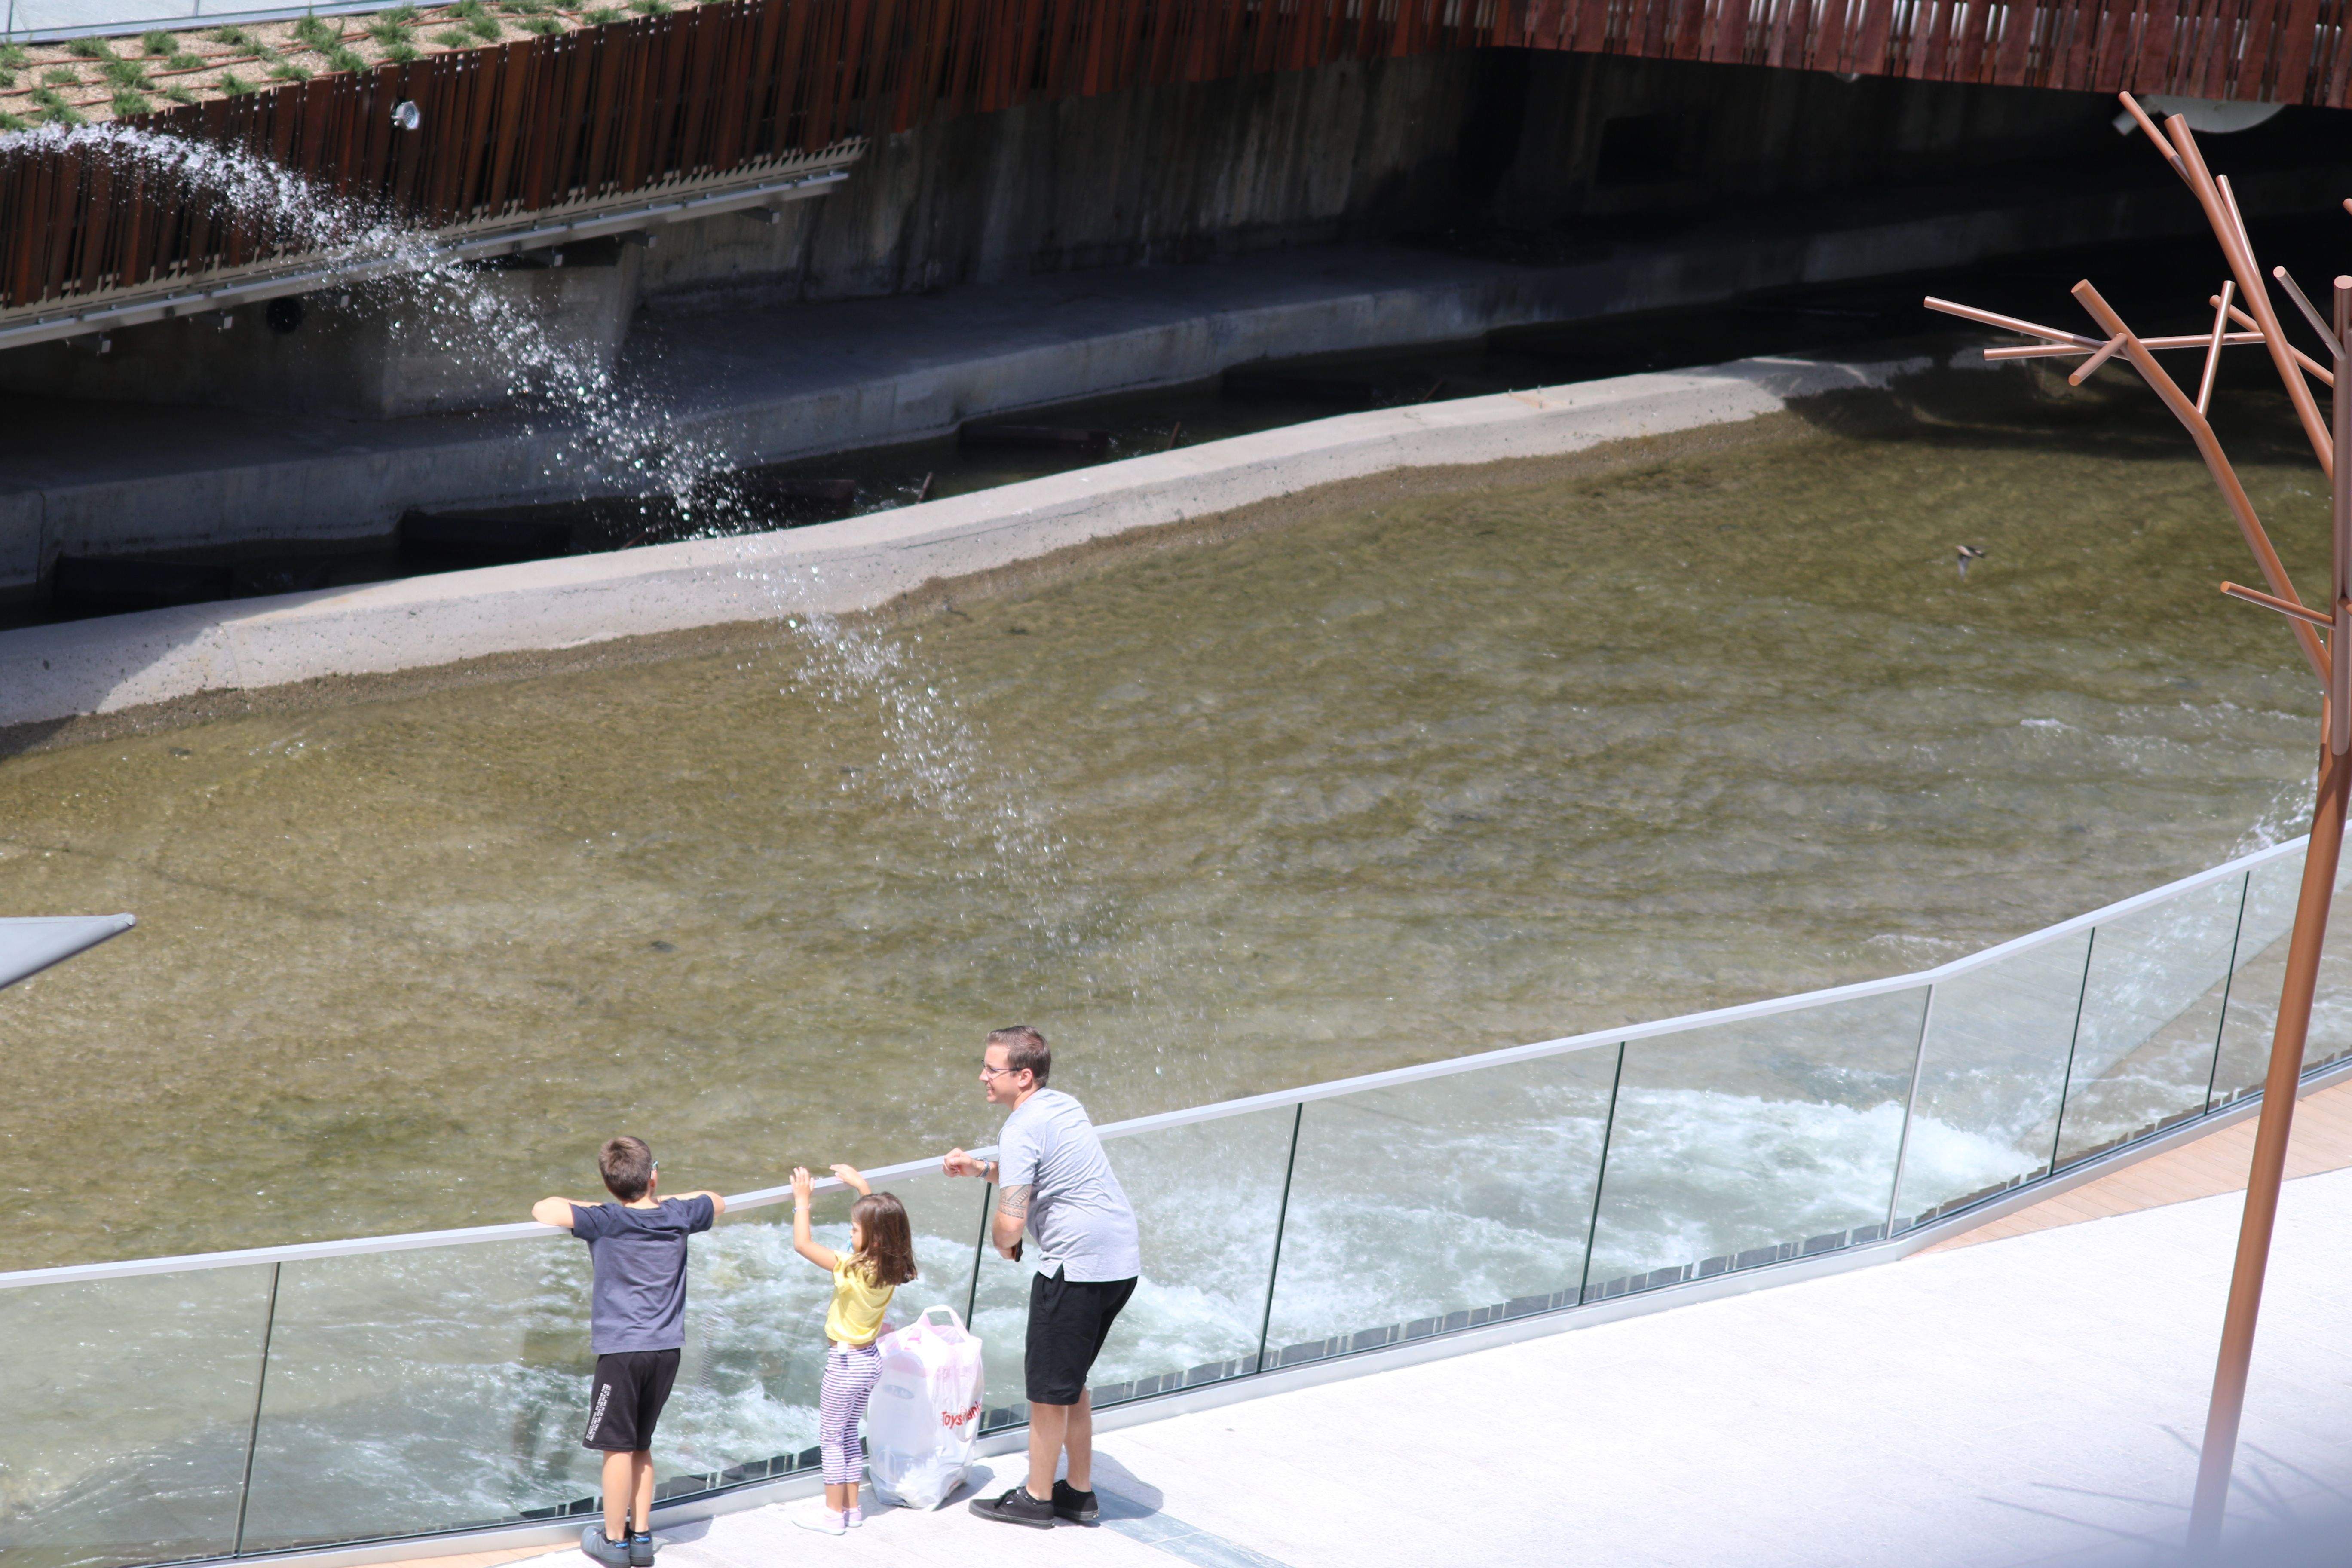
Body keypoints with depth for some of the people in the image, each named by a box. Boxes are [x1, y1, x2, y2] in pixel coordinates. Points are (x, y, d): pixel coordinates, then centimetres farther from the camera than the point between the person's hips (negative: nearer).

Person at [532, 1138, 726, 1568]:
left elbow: (543, 1210, -13)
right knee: (641, 1446, 17)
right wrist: (662, 1199, 24)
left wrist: (590, 1207, 2)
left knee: (618, 1448, 3)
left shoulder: (605, 1222, -11)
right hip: (667, 1349, 5)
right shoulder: (677, 1217, 3)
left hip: (622, 1350, -5)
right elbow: (717, 1203, 24)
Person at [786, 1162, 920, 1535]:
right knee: (849, 1434, 20)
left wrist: (802, 1200, -14)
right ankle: (852, 1508, 26)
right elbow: (880, 1217, 13)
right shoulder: (892, 1269, -6)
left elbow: (802, 1244, -24)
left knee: (831, 1438, 6)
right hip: (870, 1360, 8)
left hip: (846, 1363, -8)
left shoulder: (851, 1268, -26)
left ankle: (834, 1513, 10)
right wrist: (860, 1184, 16)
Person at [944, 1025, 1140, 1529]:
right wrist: (981, 1168, 20)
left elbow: (1011, 1222, -24)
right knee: (1072, 1381, 21)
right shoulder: (1063, 1105, 12)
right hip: (1123, 1261, 9)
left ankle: (1036, 1500, 16)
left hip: (1077, 1268, -9)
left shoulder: (1021, 1130, -17)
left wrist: (1002, 1242, -1)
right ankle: (1080, 1492, 28)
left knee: (1050, 1389, 5)